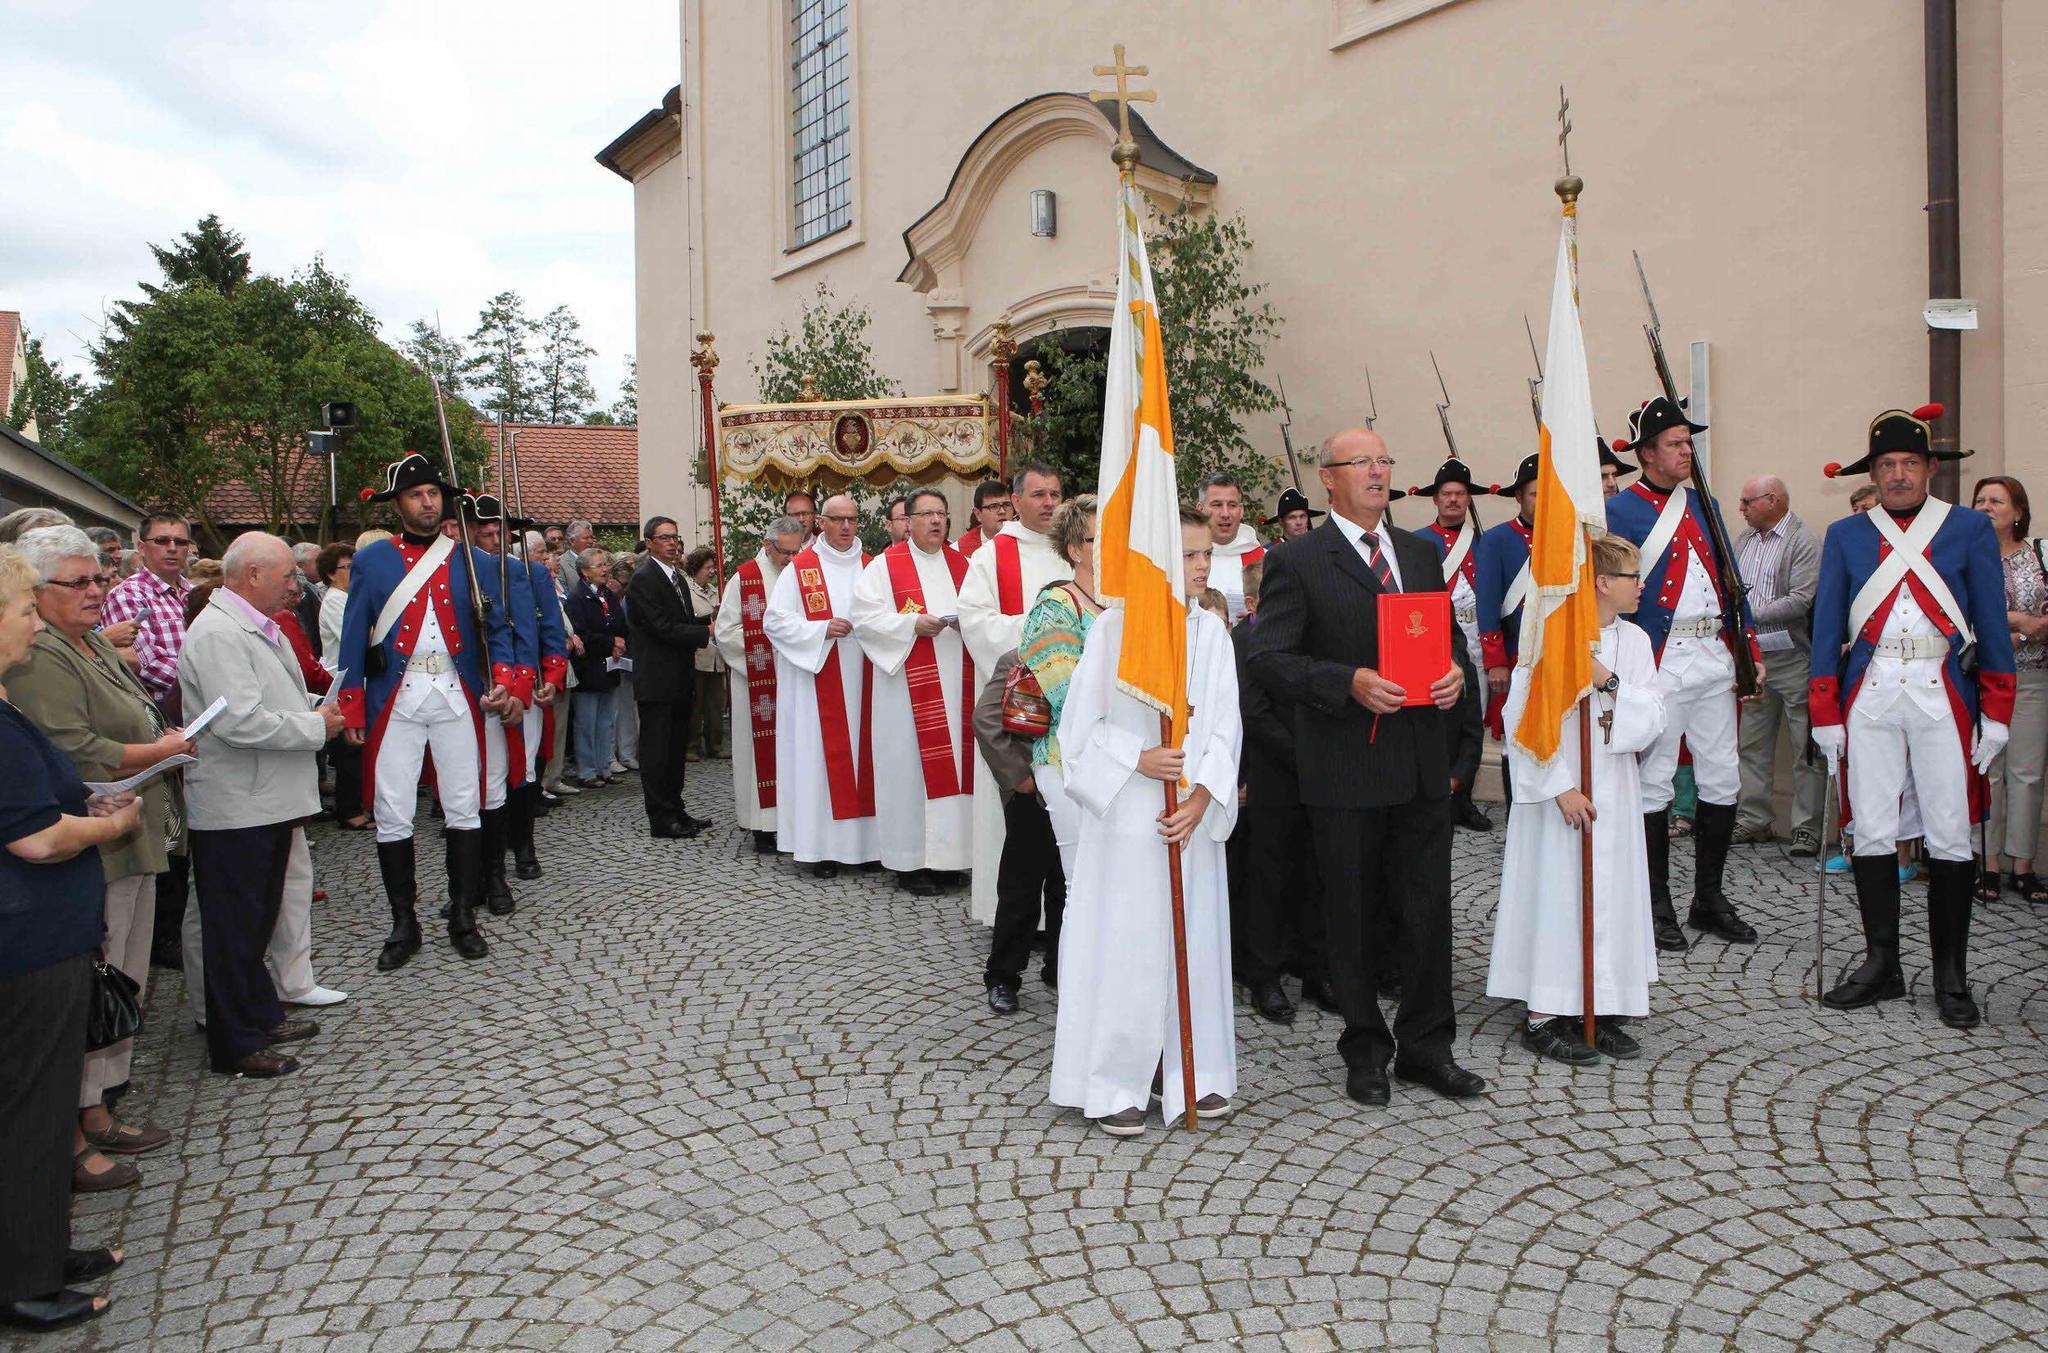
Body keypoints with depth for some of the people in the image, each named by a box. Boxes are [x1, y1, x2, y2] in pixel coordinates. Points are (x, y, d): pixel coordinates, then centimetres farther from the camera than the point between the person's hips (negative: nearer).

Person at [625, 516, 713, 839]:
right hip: (656, 680, -9)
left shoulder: (677, 577, 15)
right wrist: (707, 632, -17)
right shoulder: (644, 578, -14)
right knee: (656, 750, -1)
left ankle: (676, 812, 25)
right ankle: (661, 821, 4)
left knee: (676, 748, 15)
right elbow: (663, 629, -20)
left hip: (679, 679, 9)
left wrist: (710, 619, 0)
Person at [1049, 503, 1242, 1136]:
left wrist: (1201, 799, -10)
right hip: (1125, 817, -4)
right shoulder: (1112, 627, -6)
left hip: (1192, 820, 4)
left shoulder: (1212, 631, 5)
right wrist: (1138, 760, -17)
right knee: (1123, 942, 2)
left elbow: (1225, 726, 2)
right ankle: (1116, 1082, 14)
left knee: (1192, 939, 11)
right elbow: (1080, 725, -4)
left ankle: (1190, 1072, 26)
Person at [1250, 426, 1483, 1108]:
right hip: (1345, 768, -4)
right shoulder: (1296, 562, -4)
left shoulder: (1421, 555, 15)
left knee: (1430, 909, 8)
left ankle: (1425, 1046, 24)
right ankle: (1365, 1049, 24)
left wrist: (1455, 674, -1)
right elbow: (1268, 656, -11)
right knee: (1352, 915, 8)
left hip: (1423, 764, 5)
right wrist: (1349, 682, -22)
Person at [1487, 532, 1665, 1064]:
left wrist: (1610, 680, -15)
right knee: (1555, 895, -2)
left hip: (1615, 793, 6)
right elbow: (1523, 718, -13)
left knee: (1610, 896, 9)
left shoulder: (1634, 641, 7)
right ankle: (1542, 1015, 8)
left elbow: (1652, 721, 1)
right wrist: (1561, 787, -16)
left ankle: (1597, 1012, 21)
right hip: (1559, 792, -6)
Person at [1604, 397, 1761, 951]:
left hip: (1714, 660, 6)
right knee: (1654, 784, 1)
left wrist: (1752, 651, 13)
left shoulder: (1705, 505, 14)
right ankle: (1658, 904, 13)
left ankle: (1709, 899, 22)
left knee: (1723, 780, 9)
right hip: (1659, 665, -6)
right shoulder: (1619, 512, -6)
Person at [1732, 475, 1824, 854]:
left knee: (1807, 748, 0)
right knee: (1752, 743, 11)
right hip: (1751, 656, 7)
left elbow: (1801, 601, -18)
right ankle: (1753, 819, 21)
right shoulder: (1744, 538, 13)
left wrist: (1751, 614, -20)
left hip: (1794, 658, -7)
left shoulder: (1804, 541, -9)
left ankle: (1808, 828, 7)